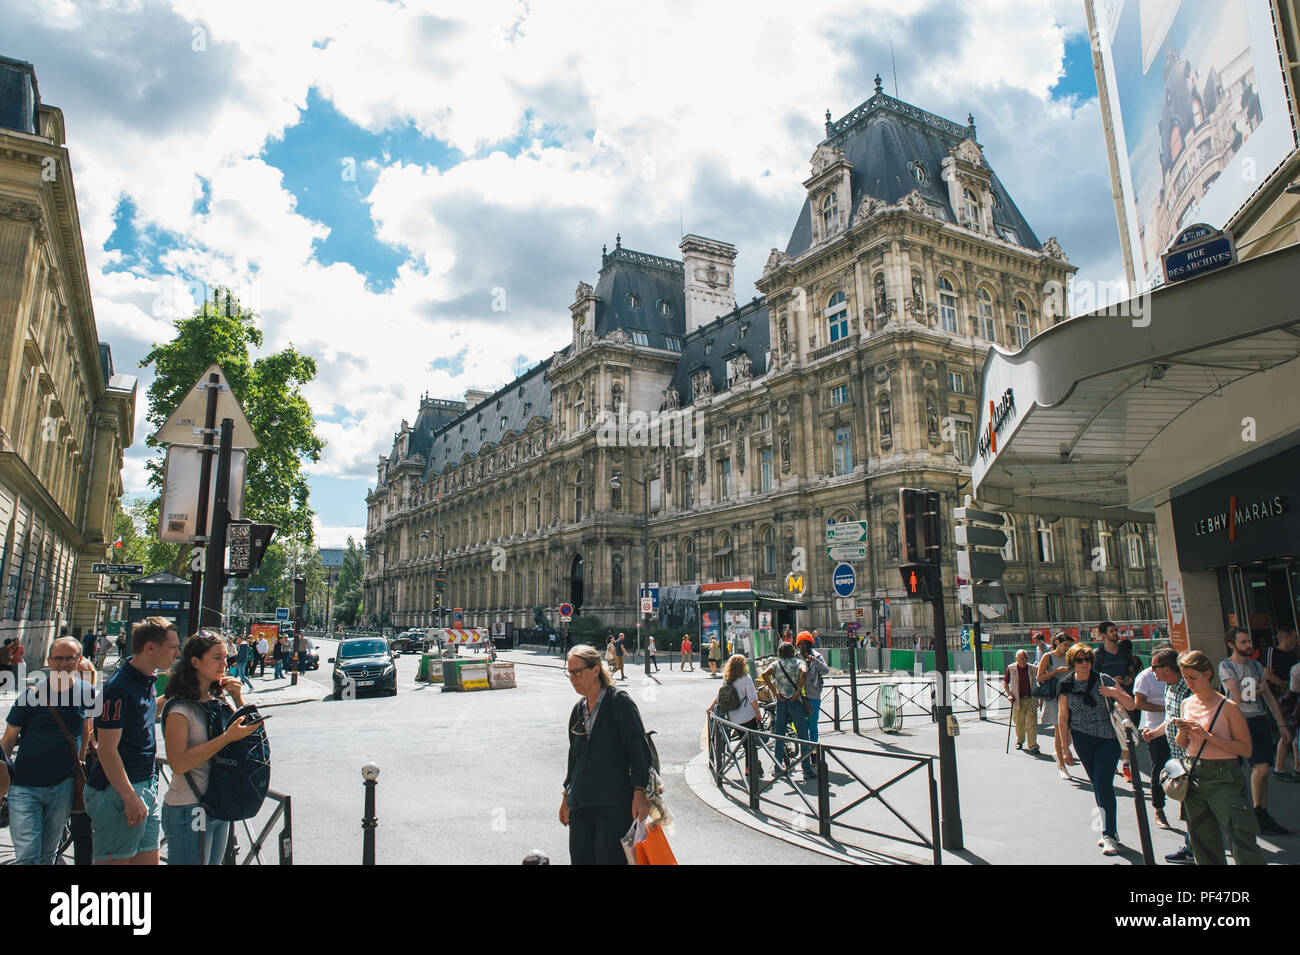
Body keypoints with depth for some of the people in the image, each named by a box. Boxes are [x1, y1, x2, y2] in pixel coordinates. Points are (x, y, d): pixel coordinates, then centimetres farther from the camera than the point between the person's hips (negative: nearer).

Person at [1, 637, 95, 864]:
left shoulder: (87, 692, 0)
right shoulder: (32, 694, -7)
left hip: (63, 785, 2)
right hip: (25, 786, -2)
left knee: (49, 853, 13)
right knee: (26, 856, -6)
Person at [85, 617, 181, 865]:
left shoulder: (147, 681, 10)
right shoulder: (118, 689, -18)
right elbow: (107, 750, -19)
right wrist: (130, 798, -20)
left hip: (146, 787, 9)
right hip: (120, 790, -9)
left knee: (149, 858, 11)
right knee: (114, 860, 0)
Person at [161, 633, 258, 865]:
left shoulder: (218, 703, 7)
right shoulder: (180, 709, -14)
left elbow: (247, 729, 13)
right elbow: (178, 763, -22)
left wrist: (239, 699, 0)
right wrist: (227, 737, -25)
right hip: (188, 811, -7)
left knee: (213, 862, 16)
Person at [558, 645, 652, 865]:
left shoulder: (620, 702, -7)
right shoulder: (578, 709, 13)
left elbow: (640, 749, -9)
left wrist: (639, 793, -15)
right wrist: (567, 796, 21)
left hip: (615, 803, -6)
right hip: (581, 804, 6)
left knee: (610, 859, -7)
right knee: (580, 858, 5)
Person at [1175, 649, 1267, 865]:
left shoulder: (1228, 707, -9)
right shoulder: (1187, 704, 8)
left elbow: (1246, 748, -13)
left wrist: (1208, 736, -19)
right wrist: (1182, 732, -4)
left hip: (1223, 776, -5)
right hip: (1193, 775, 6)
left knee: (1241, 839, -9)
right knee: (1202, 841, 13)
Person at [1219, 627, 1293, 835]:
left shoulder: (1256, 666, 14)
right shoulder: (1225, 666, -6)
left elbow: (1269, 696, 16)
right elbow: (1238, 697, -12)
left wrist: (1282, 724, 13)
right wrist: (1258, 689, 3)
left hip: (1261, 720, 6)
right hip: (1243, 722, -6)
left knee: (1262, 769, 6)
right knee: (1261, 767, -13)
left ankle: (1263, 817, 13)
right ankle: (1259, 813, 4)